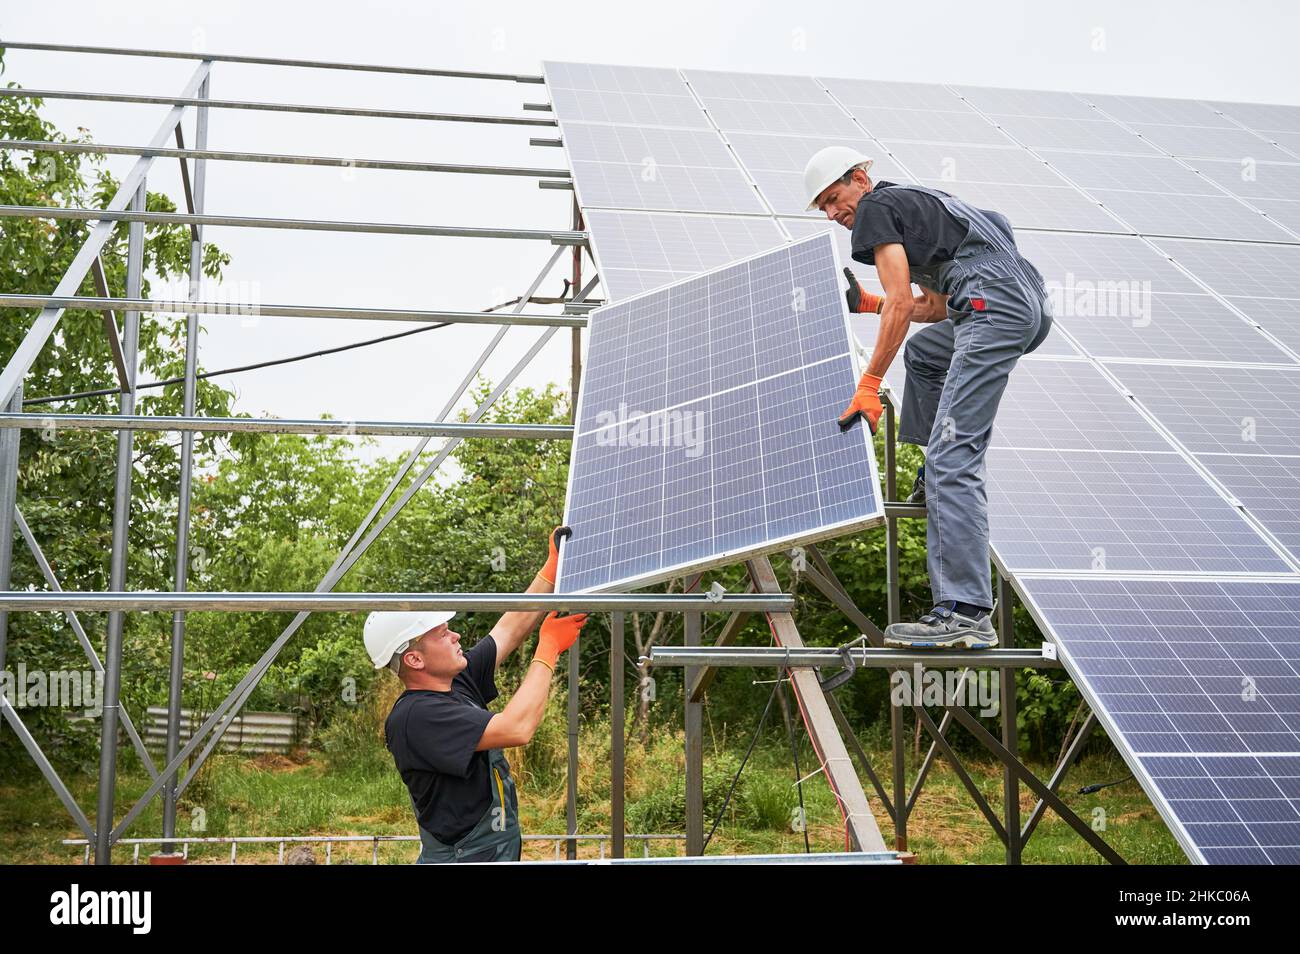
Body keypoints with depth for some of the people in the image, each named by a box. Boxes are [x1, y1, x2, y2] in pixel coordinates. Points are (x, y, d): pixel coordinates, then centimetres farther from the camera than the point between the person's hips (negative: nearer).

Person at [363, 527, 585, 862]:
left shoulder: (459, 682, 5)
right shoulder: (415, 715, -22)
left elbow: (511, 628, 15)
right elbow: (517, 728, -28)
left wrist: (553, 566, 14)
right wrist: (549, 649, -17)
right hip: (466, 856, -9)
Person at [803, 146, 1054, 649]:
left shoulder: (876, 208, 4)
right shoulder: (914, 202, 32)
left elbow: (900, 303, -8)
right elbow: (935, 308, 34)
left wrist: (869, 384, -7)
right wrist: (868, 303, 36)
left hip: (994, 305, -10)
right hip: (1030, 306, 10)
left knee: (952, 457, -16)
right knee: (923, 352, 37)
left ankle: (966, 613, -23)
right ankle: (936, 480, 32)